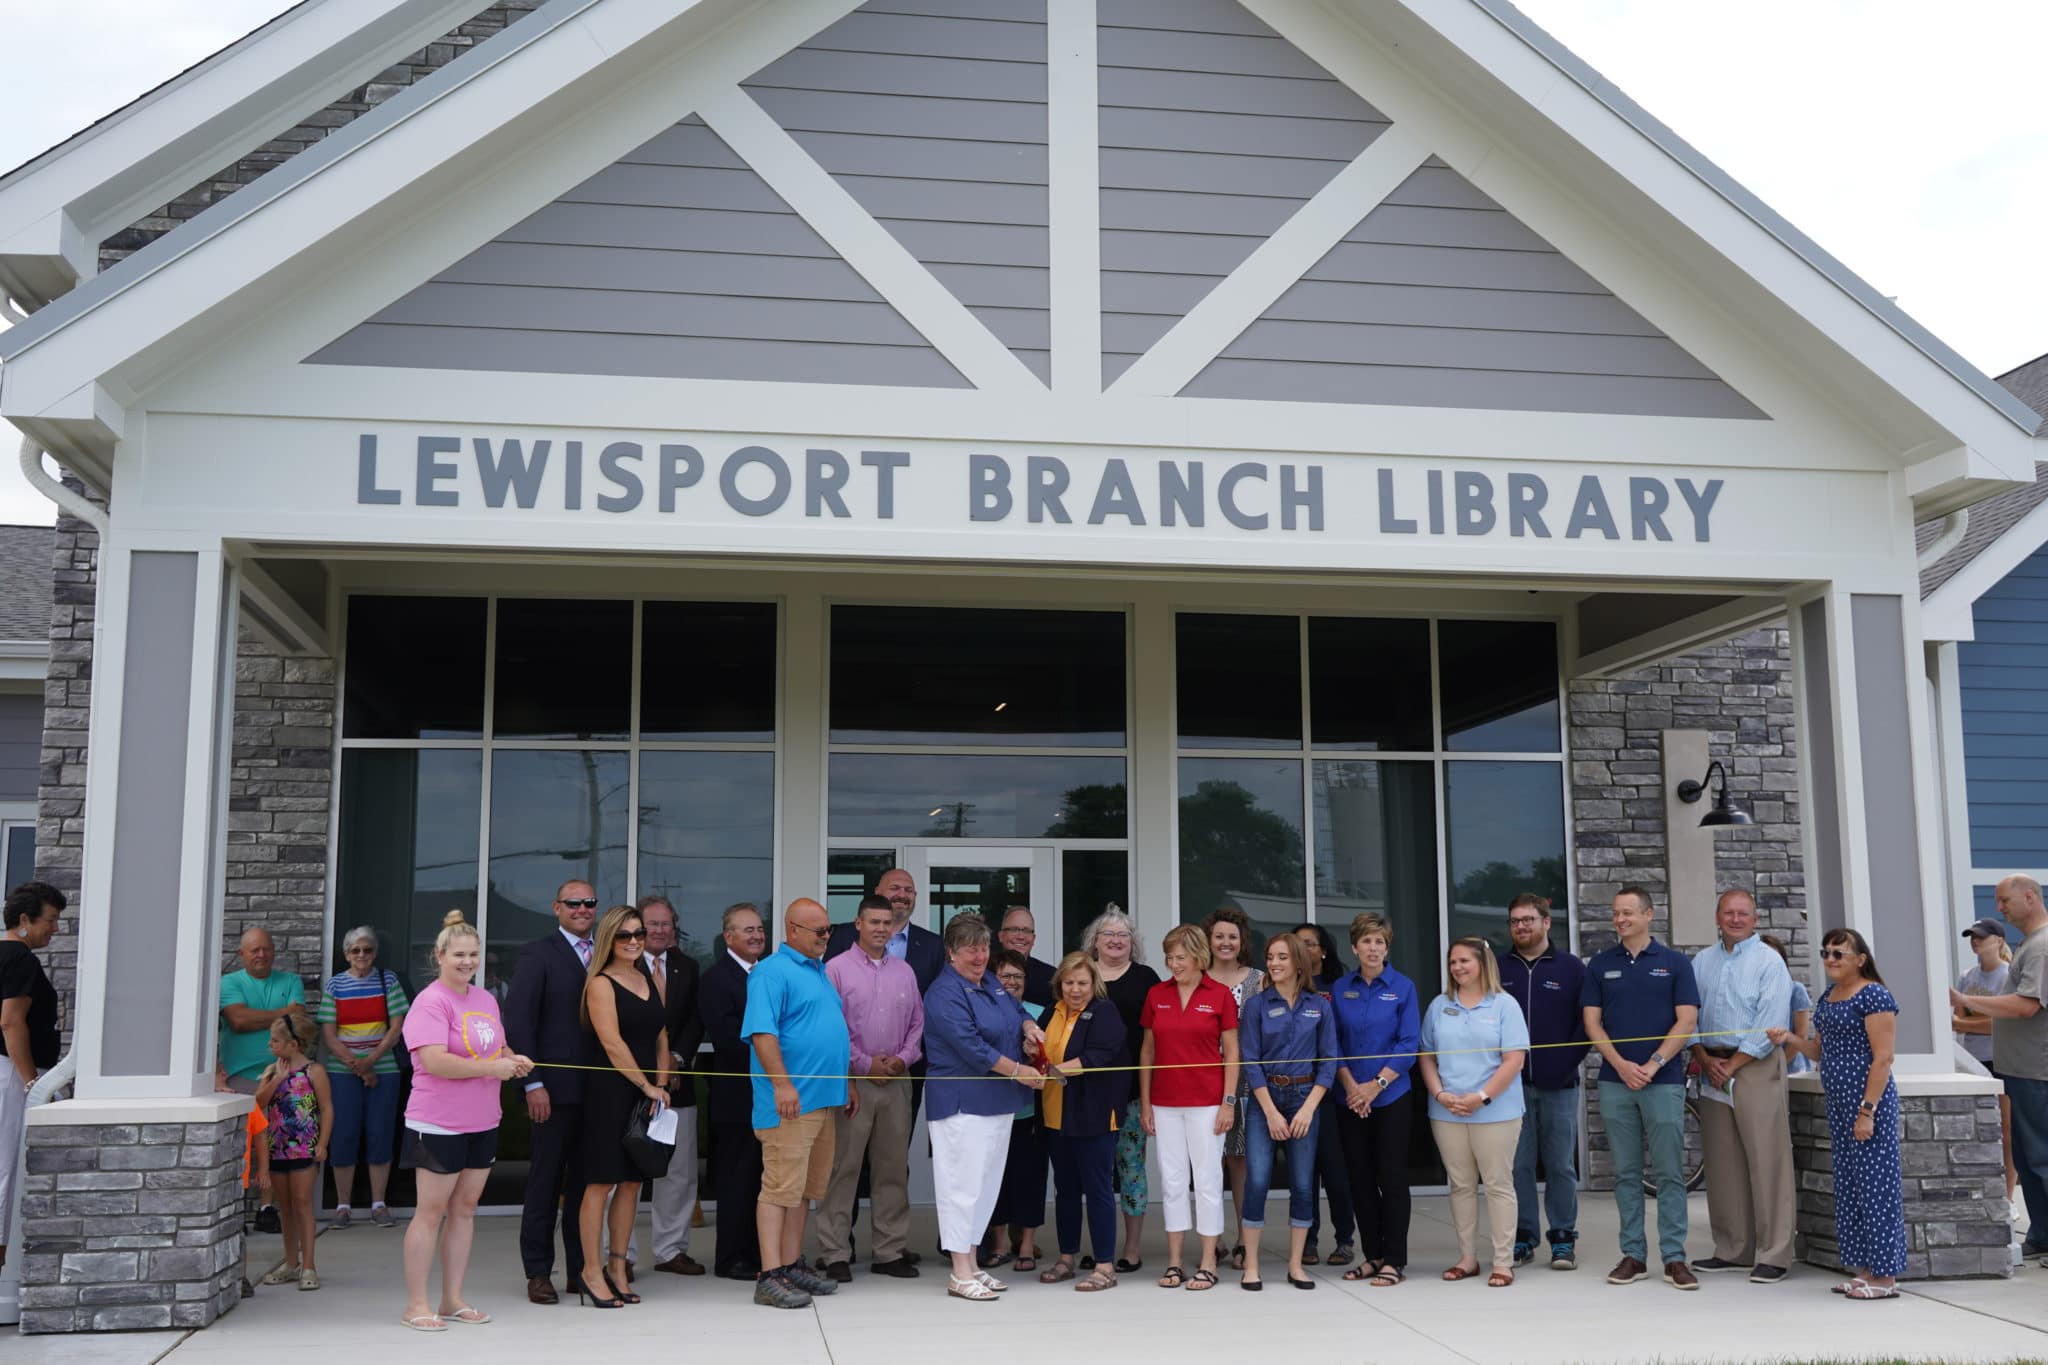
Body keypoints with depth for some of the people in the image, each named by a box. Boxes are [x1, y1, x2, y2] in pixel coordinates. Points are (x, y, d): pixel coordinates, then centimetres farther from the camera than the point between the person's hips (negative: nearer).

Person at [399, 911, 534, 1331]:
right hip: (437, 1125, -7)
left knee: (465, 1208, 12)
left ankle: (453, 1300, 20)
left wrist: (513, 1060, 1)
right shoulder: (431, 1002, -15)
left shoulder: (486, 999, 9)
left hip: (482, 1124, 7)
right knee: (431, 1211, 0)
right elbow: (434, 1061, -25)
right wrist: (492, 1068, -21)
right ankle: (416, 1305, 8)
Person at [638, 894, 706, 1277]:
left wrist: (676, 1057, -9)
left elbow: (696, 1019, 7)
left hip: (676, 1077, 5)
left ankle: (671, 1249, 15)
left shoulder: (687, 967, 12)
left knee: (679, 1170, 6)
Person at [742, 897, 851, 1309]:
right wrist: (782, 1084, -25)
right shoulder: (772, 972, -9)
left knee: (803, 1189, 13)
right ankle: (770, 1276, -5)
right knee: (780, 1187, -7)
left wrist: (844, 1083, 23)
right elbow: (762, 1032, -19)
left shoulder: (819, 971, 19)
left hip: (824, 1100, 9)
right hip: (790, 1101, -9)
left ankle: (793, 1266, 20)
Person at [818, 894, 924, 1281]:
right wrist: (865, 1064, -11)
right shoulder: (837, 969, -4)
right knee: (842, 1169, -2)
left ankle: (890, 1252, 17)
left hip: (896, 1080, 5)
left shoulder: (904, 971, 11)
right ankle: (835, 1254, 4)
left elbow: (917, 1022, 13)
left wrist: (904, 1058, -4)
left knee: (893, 1169, 9)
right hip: (851, 1080, -5)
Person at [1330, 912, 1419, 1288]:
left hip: (1391, 1098, -3)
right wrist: (1350, 1085, -8)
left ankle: (1394, 1261, 6)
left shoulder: (1402, 987, -3)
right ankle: (1372, 1255, 18)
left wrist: (1376, 1084, -14)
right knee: (1359, 1179, 7)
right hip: (1351, 1100, 3)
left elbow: (1409, 1044, -7)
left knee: (1391, 1178, -1)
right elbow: (1334, 1042, 4)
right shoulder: (1341, 988, 5)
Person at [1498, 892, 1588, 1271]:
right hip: (1513, 1083, 1)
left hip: (1559, 1084, -1)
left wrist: (1567, 1063, -8)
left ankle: (1563, 1239, 12)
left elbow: (1588, 1021, 1)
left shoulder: (1571, 967, 3)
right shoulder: (1499, 969, 8)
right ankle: (1522, 1239, 11)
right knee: (1517, 1164, 3)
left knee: (1561, 1165, 4)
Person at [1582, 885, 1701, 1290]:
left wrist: (1653, 1064, -12)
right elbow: (1592, 1022, 4)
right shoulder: (1599, 965, 8)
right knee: (1626, 1173, 6)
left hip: (1663, 1081, -2)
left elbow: (1687, 1020, -3)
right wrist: (1622, 1065, -8)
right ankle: (1633, 1255, 12)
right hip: (1615, 1082, 2)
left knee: (1669, 1172, -1)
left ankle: (1674, 1257, 4)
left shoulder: (1675, 963, 3)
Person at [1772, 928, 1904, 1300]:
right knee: (1849, 1185, 11)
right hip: (1837, 1102, 9)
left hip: (1868, 1101, -9)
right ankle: (1864, 1269, 18)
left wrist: (1867, 1110, -19)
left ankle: (1885, 1276, 2)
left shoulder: (1874, 996, -11)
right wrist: (1789, 1039, 3)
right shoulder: (1827, 997, 14)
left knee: (1875, 1184, -4)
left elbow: (1883, 1058, -15)